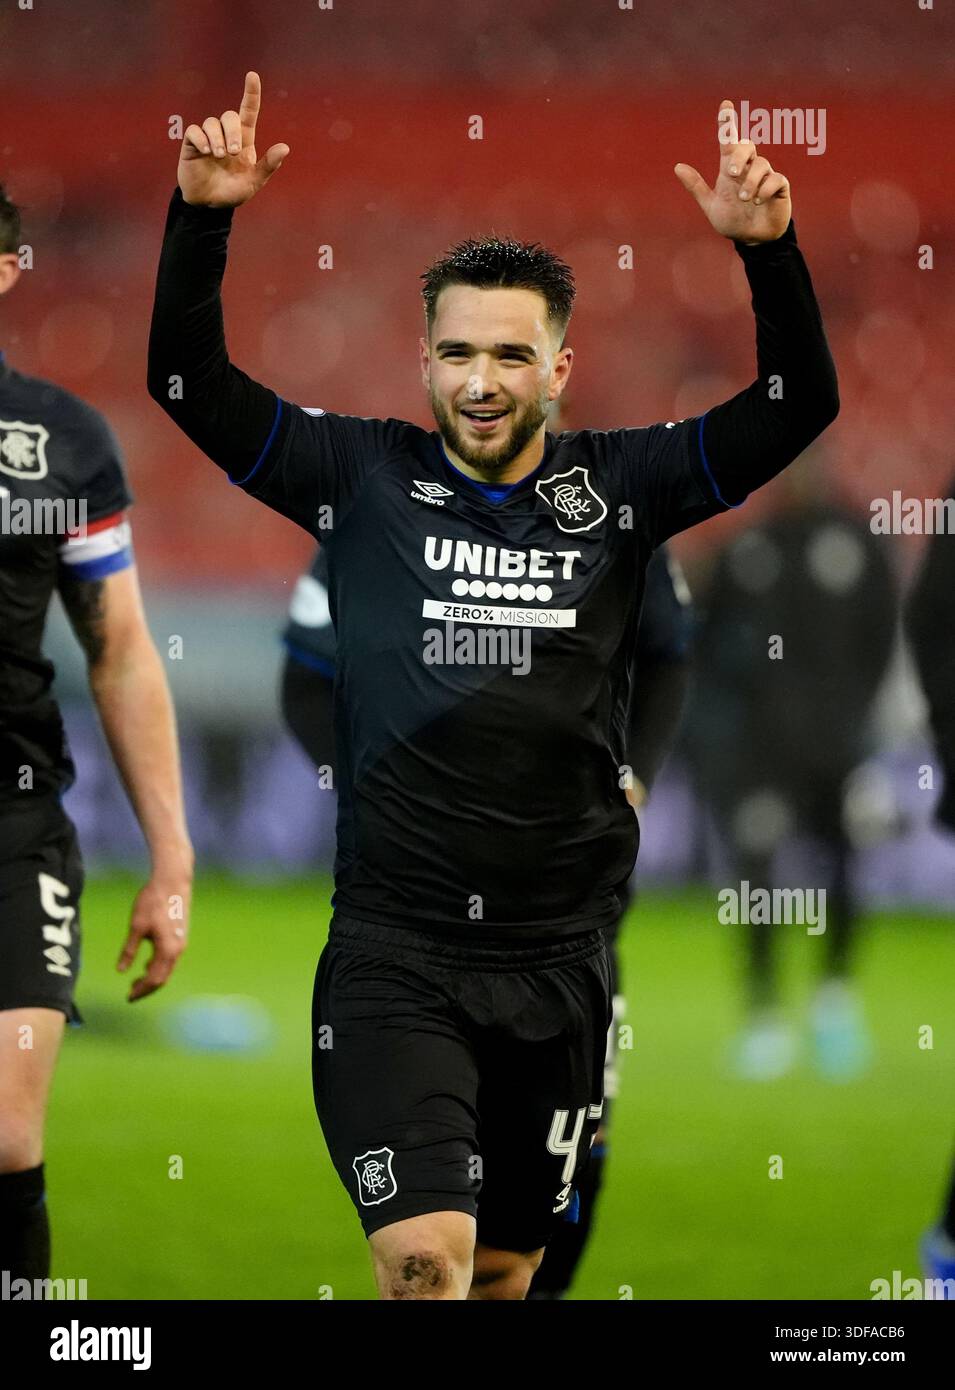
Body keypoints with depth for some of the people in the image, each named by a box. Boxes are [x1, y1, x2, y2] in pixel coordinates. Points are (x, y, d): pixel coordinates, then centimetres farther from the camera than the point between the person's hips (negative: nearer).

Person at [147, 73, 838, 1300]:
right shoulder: (364, 476, 1)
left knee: (505, 1273, 14)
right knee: (425, 1261, -19)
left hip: (557, 965, 2)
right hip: (393, 955, -2)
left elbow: (799, 405, -4)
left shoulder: (617, 487, 3)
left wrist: (768, 252, -20)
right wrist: (202, 219, -17)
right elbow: (186, 380, -2)